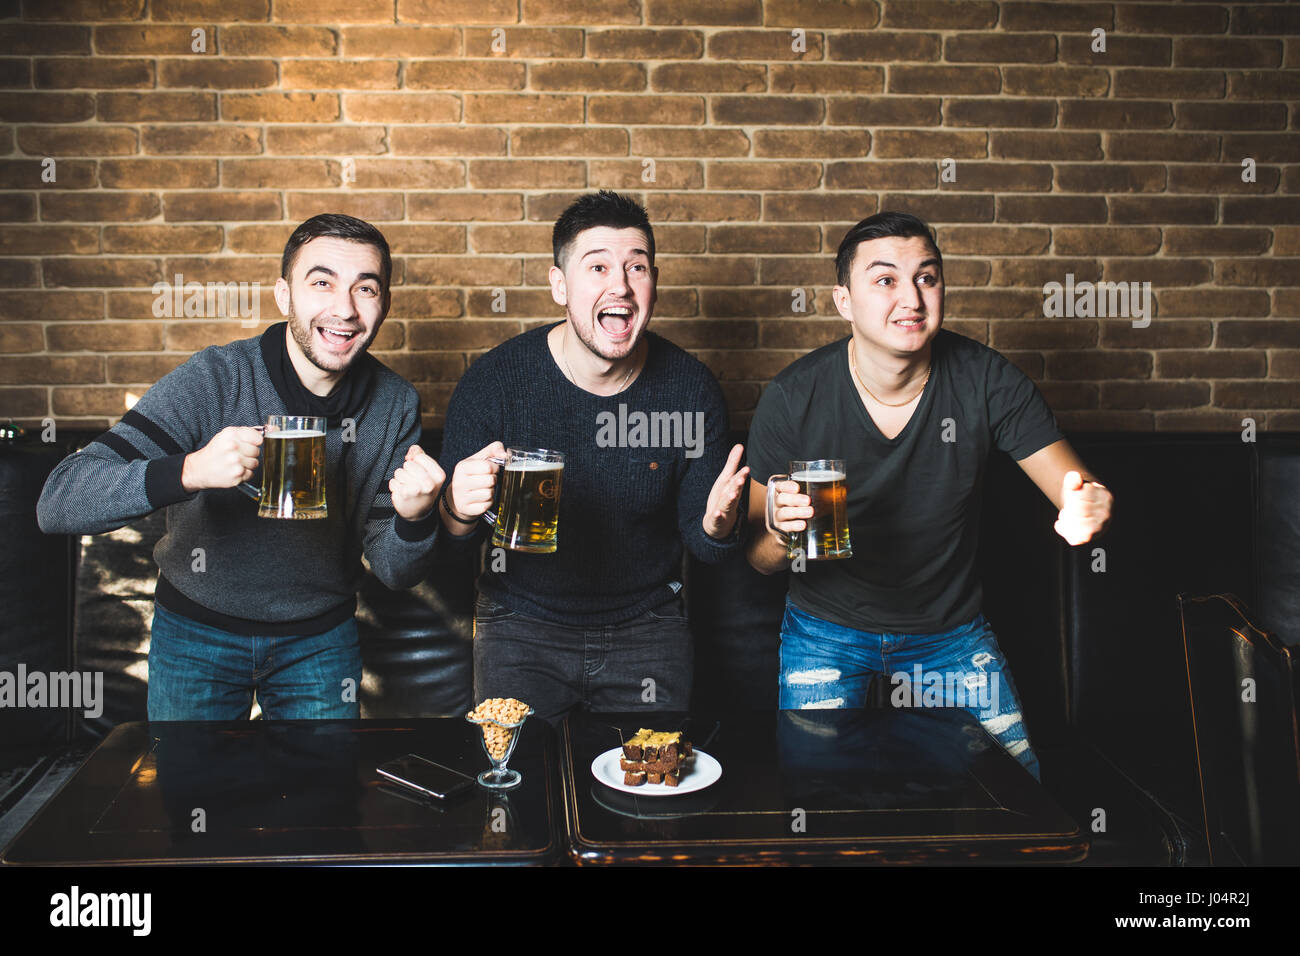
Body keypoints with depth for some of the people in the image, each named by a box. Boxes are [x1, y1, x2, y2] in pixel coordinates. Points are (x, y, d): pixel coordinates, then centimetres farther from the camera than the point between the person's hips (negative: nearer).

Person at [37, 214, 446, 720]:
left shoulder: (395, 405, -12)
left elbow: (393, 572, -9)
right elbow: (57, 503, -29)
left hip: (321, 636, 2)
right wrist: (187, 471, -47)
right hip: (197, 629, -2)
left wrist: (414, 518, -32)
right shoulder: (211, 380, -22)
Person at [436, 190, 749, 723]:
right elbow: (454, 544, -7)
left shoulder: (691, 390, -9)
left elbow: (706, 547, 0)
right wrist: (458, 512, -30)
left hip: (646, 624, 1)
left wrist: (717, 524, -24)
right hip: (521, 623, -1)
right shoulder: (492, 382, -13)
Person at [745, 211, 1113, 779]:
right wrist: (779, 537, -36)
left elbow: (1078, 492, -13)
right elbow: (757, 558, -11)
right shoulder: (793, 398, -18)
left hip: (950, 629, 2)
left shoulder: (985, 380, -14)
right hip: (827, 629, -1)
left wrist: (1088, 510, -38)